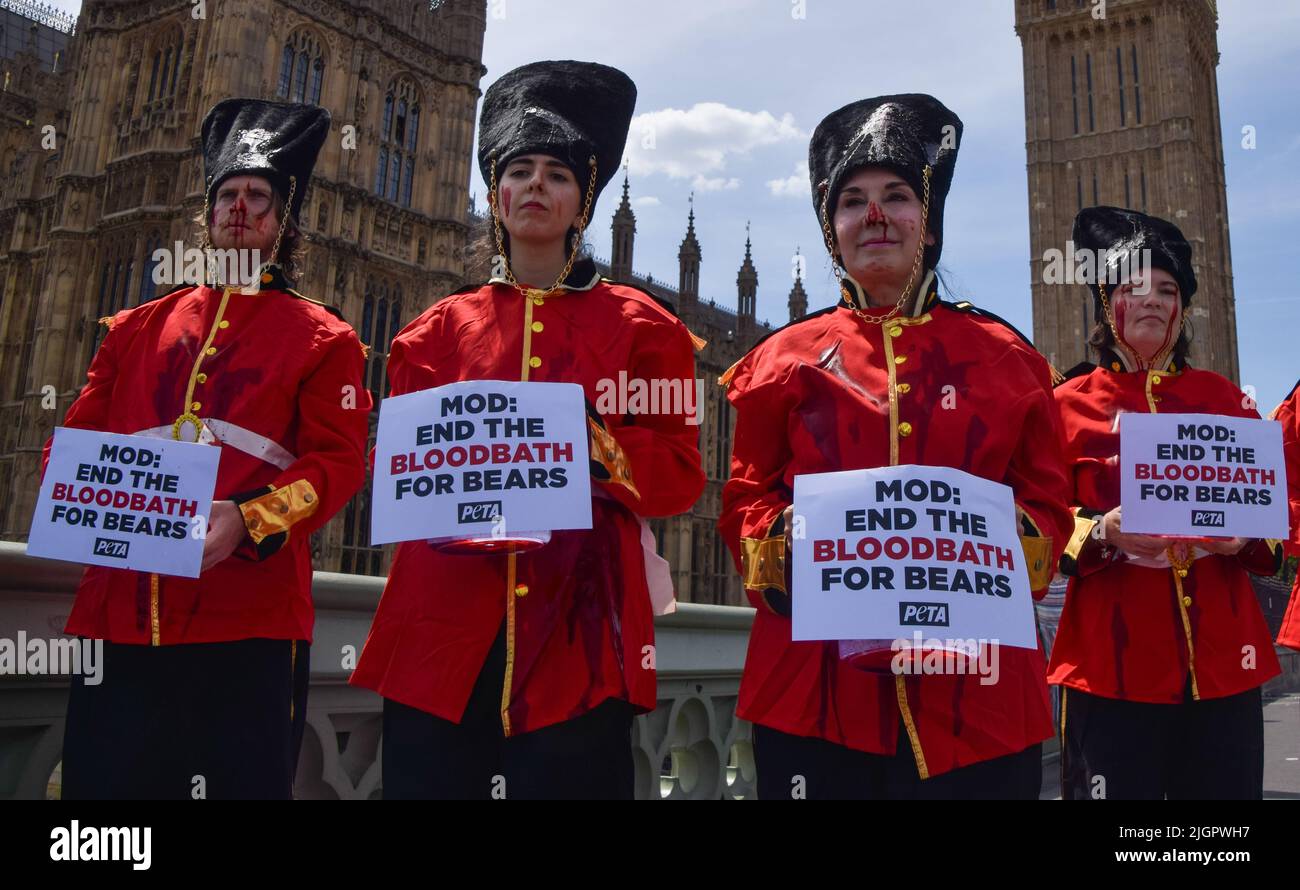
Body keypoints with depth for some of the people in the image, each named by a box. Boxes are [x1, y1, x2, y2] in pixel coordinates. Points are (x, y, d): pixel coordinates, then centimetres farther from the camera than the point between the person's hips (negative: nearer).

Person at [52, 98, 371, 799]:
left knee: (241, 781, 1)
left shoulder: (325, 340, 6)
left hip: (249, 621, -3)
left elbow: (339, 463, -3)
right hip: (117, 615, 4)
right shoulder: (135, 328, 20)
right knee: (102, 780, 7)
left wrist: (246, 520, -20)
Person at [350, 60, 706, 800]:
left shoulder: (640, 326, 6)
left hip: (579, 623, -1)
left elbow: (680, 471, 2)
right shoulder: (439, 328, 12)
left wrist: (591, 445, -16)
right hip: (446, 619, 2)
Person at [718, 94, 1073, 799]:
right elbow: (745, 501, 8)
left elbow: (1048, 504, 9)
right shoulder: (783, 359, 6)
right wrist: (790, 540, -13)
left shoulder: (1005, 357, 8)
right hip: (814, 690, 0)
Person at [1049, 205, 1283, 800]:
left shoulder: (1226, 399, 10)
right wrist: (1102, 530, -19)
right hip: (1111, 663, -3)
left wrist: (1242, 534, -9)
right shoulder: (1068, 405, 1)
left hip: (1225, 659, 3)